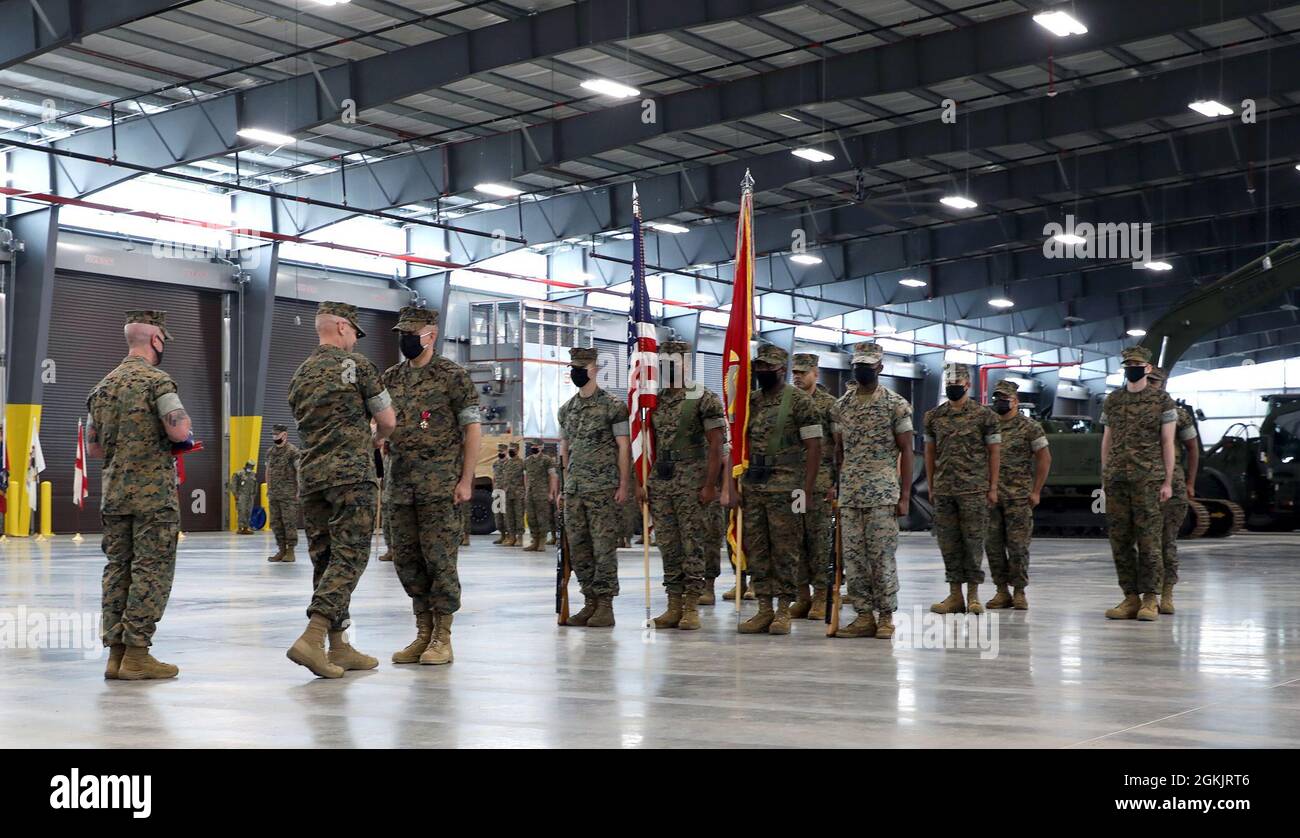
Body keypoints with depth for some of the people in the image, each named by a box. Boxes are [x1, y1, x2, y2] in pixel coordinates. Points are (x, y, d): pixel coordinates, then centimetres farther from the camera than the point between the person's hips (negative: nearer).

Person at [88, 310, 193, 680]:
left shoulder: (103, 386, 14)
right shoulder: (156, 381, -9)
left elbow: (93, 447, 17)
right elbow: (179, 430, -22)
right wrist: (185, 434, 0)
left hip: (114, 492, 7)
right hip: (154, 492, -7)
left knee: (117, 569, 9)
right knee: (151, 571, -3)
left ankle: (116, 654, 9)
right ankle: (136, 654, -4)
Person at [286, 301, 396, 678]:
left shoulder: (300, 375, 17)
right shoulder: (357, 364, -2)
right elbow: (388, 420, 0)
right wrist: (377, 439, 23)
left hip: (310, 476, 7)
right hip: (351, 473, -7)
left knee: (324, 559, 9)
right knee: (349, 557, -7)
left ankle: (339, 648, 11)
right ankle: (312, 639, -19)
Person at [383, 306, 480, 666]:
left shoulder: (452, 375, -3)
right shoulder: (391, 377, 14)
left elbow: (471, 428, -5)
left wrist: (466, 479, -11)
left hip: (440, 484, -6)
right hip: (399, 483, 6)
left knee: (439, 558, -5)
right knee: (406, 560, 7)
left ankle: (443, 638, 2)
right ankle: (423, 633, 16)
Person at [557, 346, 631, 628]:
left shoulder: (613, 406, -3)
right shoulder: (566, 409, 15)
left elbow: (623, 447, -5)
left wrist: (624, 485, -11)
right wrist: (562, 487, 14)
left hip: (603, 489, -6)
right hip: (574, 489, 6)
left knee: (604, 548, -5)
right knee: (578, 548, 6)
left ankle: (605, 606, 0)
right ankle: (590, 602, 15)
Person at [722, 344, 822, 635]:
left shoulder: (799, 401, -5)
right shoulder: (750, 402, 12)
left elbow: (814, 448, -7)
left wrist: (806, 491, -12)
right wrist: (731, 487, 4)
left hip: (784, 488, -6)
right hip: (752, 488, 6)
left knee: (785, 550, -1)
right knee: (755, 550, 7)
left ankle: (783, 611, 5)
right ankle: (764, 609, 13)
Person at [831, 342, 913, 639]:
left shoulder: (896, 405, -2)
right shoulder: (841, 406, 12)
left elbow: (906, 451, -2)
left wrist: (905, 495, -7)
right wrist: (834, 488, 11)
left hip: (883, 494, -5)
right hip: (849, 496, 5)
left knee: (883, 556, -3)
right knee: (853, 557, 4)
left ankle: (886, 616, 6)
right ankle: (864, 616, 11)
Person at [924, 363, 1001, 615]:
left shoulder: (984, 415, -1)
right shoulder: (934, 417, 10)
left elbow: (994, 451, 0)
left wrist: (993, 487, -4)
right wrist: (931, 487, 11)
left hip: (974, 490, -4)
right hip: (943, 490, 4)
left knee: (973, 541, -1)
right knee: (948, 542, 5)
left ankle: (973, 594, 7)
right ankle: (955, 595, 11)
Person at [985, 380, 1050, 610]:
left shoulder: (1029, 427, -2)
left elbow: (1044, 459, -2)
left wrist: (1036, 491, -6)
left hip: (1018, 496, -4)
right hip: (990, 495, 4)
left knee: (1018, 545, -3)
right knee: (993, 544, 4)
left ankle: (1019, 592, 6)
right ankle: (1002, 591, 12)